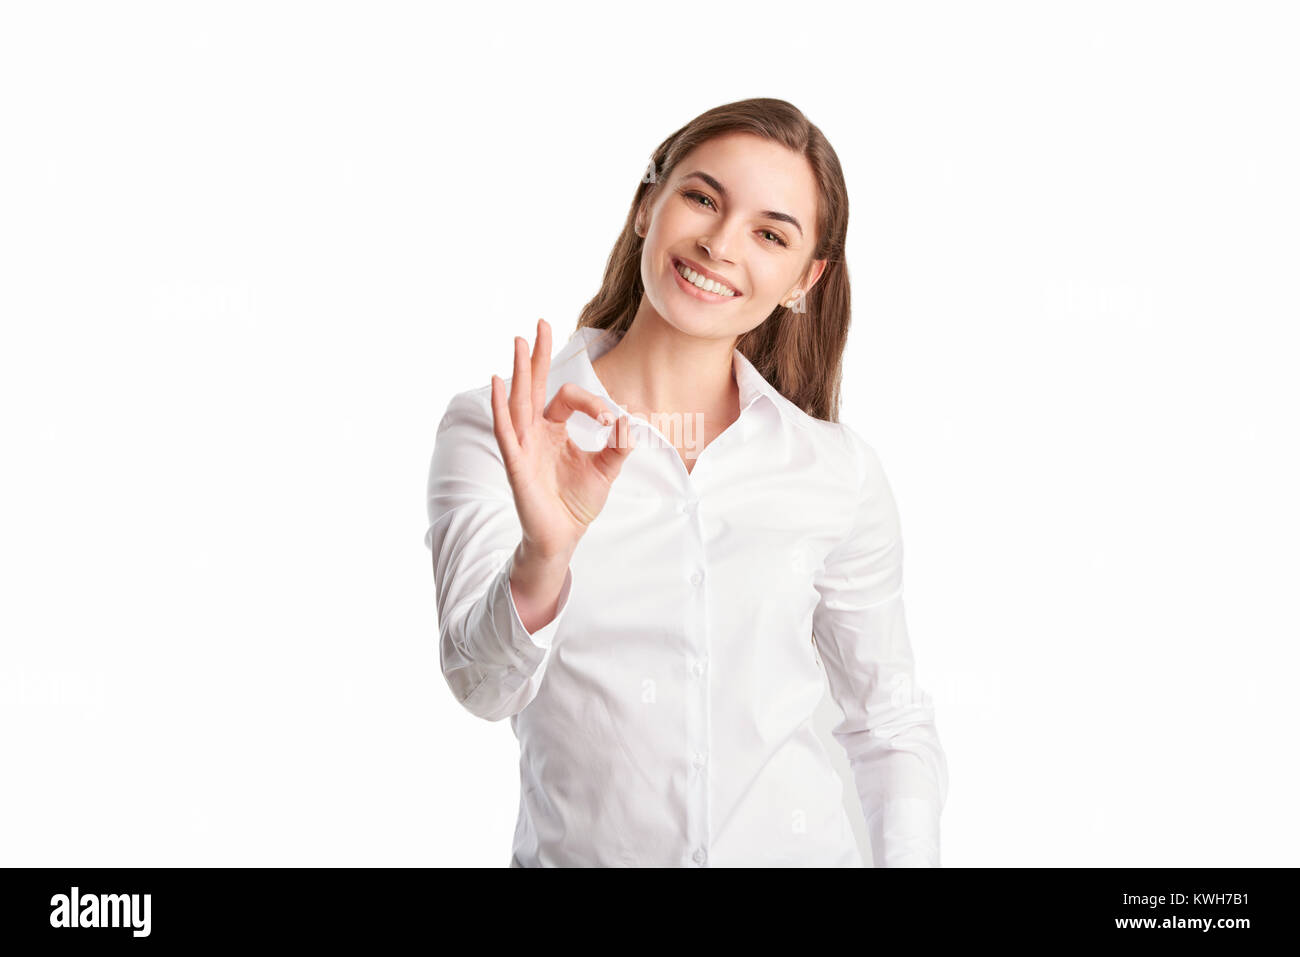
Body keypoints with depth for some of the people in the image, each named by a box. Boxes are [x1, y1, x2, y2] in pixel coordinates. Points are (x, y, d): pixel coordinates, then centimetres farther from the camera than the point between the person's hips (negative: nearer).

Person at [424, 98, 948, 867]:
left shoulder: (841, 476, -3)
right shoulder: (492, 432, -7)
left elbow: (891, 721, 7)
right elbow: (486, 686, -17)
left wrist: (910, 854, -7)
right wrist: (543, 560, -35)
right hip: (577, 852, -1)